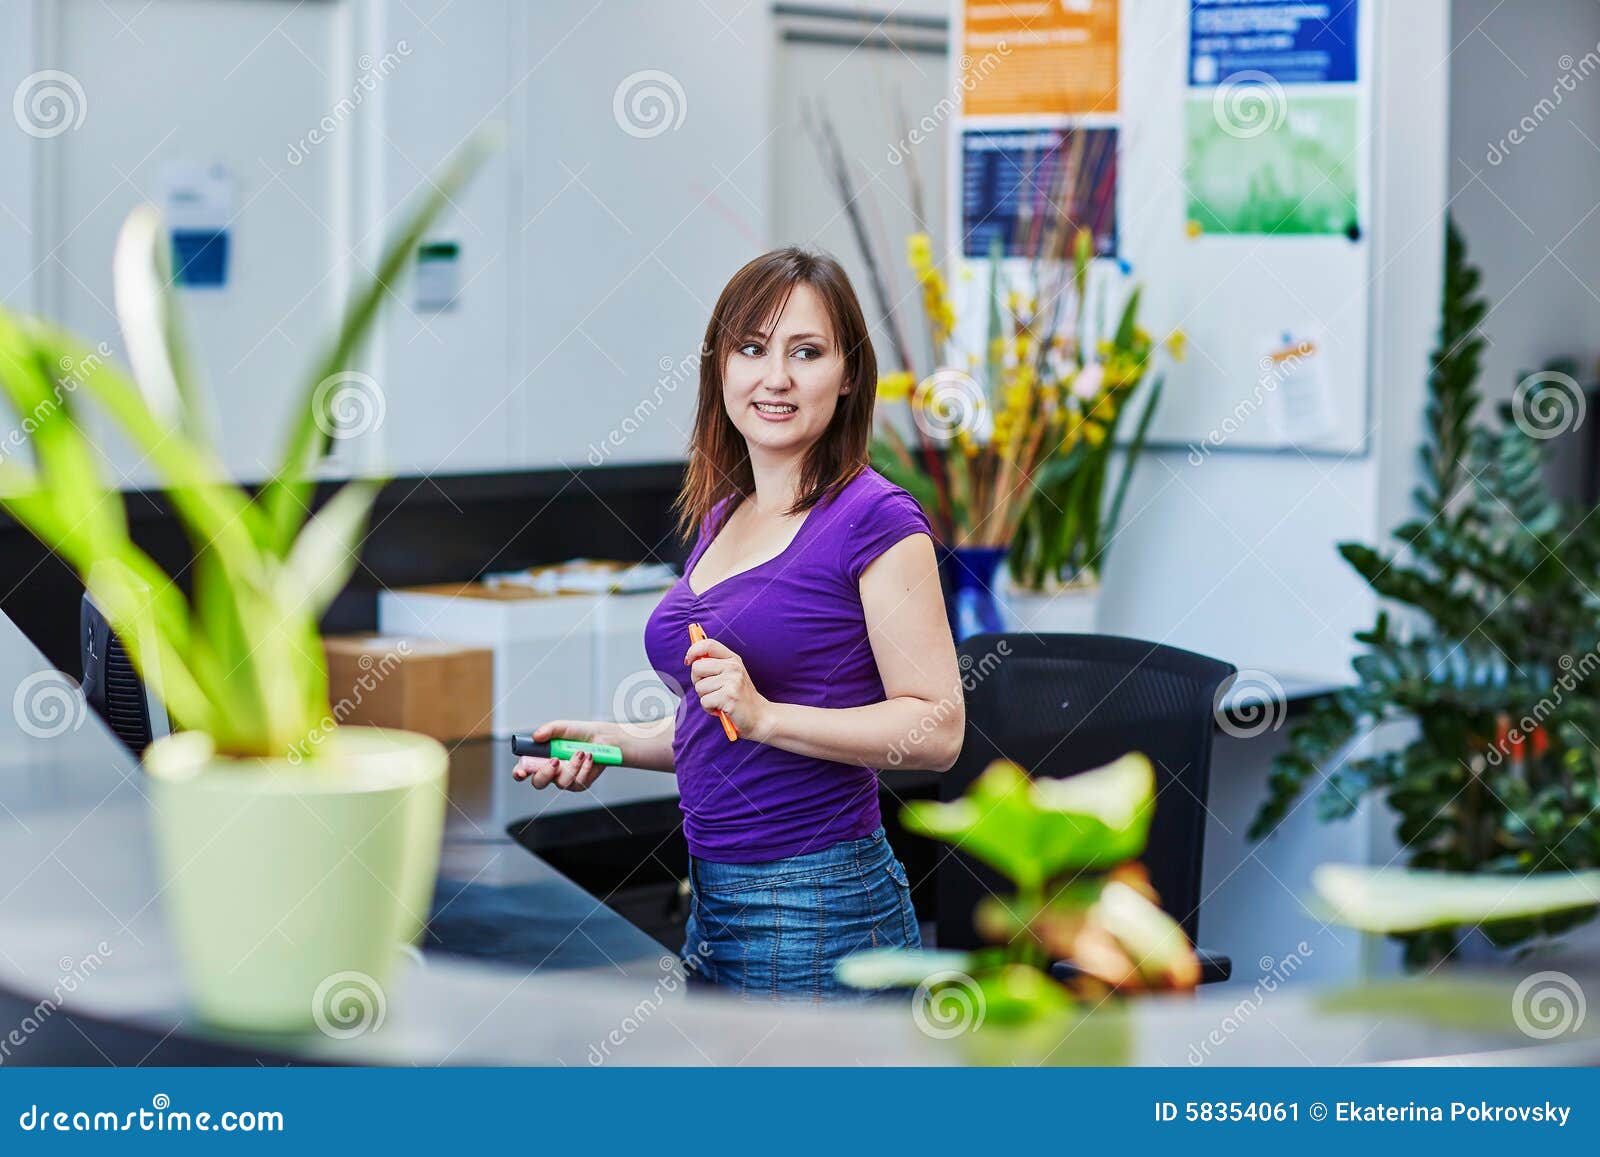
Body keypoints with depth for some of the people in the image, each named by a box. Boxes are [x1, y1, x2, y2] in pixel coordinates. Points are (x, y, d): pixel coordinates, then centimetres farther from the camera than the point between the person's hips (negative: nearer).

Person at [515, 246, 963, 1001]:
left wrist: (763, 715, -23)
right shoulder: (720, 516, 14)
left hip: (818, 910, -8)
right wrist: (608, 741, 9)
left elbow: (936, 728, -16)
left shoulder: (874, 520, -11)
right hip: (713, 902, 8)